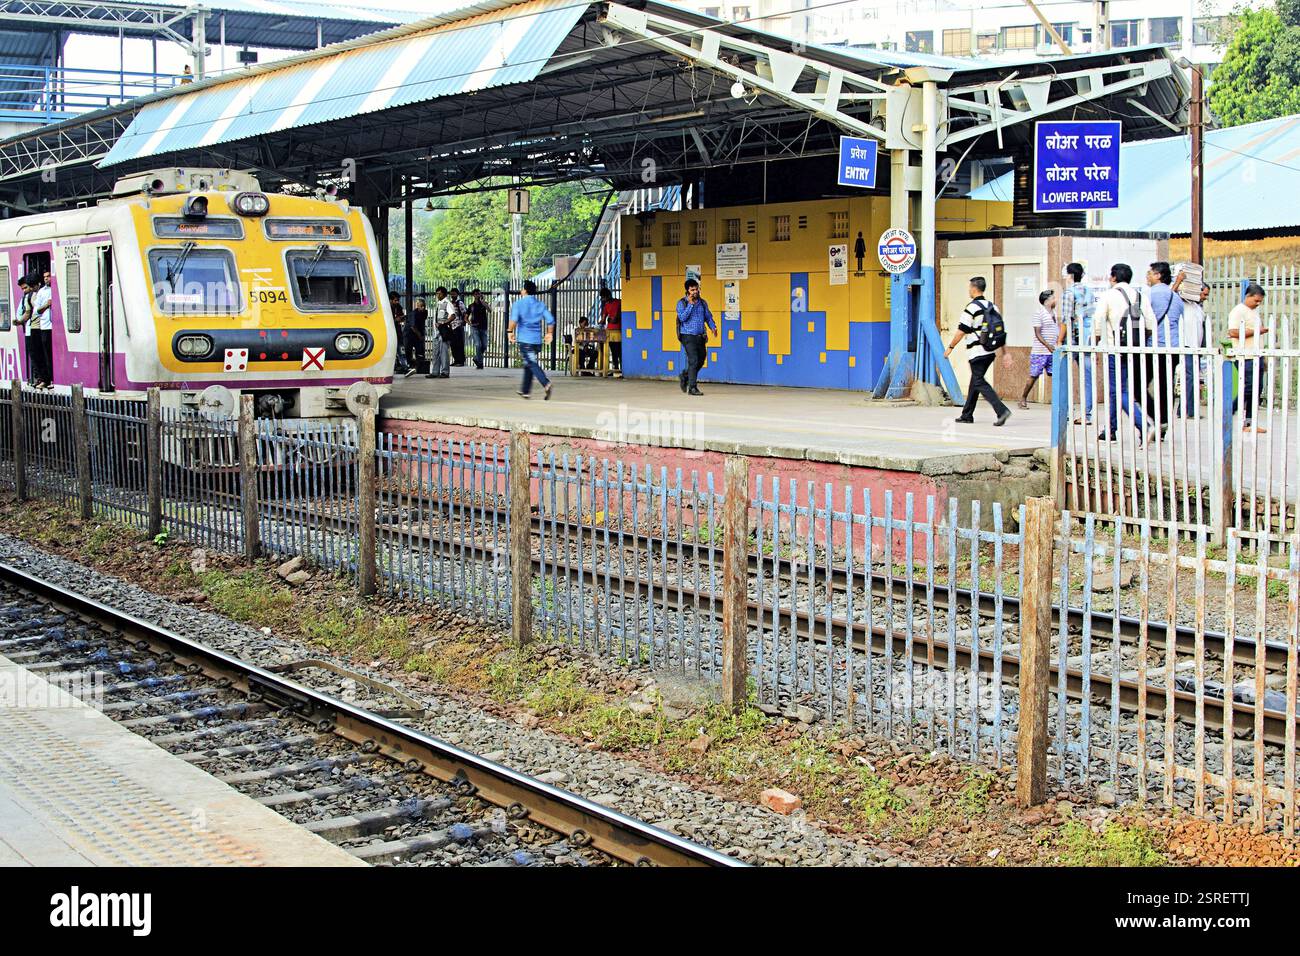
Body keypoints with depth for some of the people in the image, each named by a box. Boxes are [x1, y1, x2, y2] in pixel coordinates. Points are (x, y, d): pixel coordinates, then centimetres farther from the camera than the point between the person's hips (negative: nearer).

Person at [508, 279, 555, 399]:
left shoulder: (518, 303, -2)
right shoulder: (541, 305, 12)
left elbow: (514, 319, -17)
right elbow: (550, 320, 5)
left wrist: (510, 331, -7)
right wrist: (549, 333, 16)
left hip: (524, 339, -5)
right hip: (537, 339, 5)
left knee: (532, 364, -11)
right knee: (528, 364, 17)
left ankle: (546, 383, -33)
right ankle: (525, 390, 23)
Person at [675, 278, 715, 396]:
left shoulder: (703, 303, 10)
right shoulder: (682, 303, -4)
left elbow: (708, 317, 14)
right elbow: (682, 317, -17)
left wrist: (713, 327, -4)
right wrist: (691, 304, -19)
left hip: (700, 337, 6)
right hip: (688, 336, -6)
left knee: (701, 361, 13)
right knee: (693, 361, -14)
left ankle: (684, 376, 37)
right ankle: (692, 388, -10)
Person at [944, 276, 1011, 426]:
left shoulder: (971, 307, -12)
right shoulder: (992, 306, 12)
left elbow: (961, 331, -12)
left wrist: (950, 347, -2)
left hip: (977, 352, -8)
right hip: (990, 352, 8)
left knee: (979, 383, -7)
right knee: (975, 381, 16)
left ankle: (1001, 410, -22)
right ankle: (967, 415, 23)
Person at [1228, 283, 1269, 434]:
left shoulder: (1255, 311, 21)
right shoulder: (1238, 311, -8)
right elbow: (1233, 332, -21)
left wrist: (1262, 359, 26)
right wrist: (1256, 331, -17)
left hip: (1257, 356, 9)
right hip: (1245, 358, -9)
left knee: (1257, 389, 5)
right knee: (1248, 388, -13)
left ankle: (1249, 422, 8)